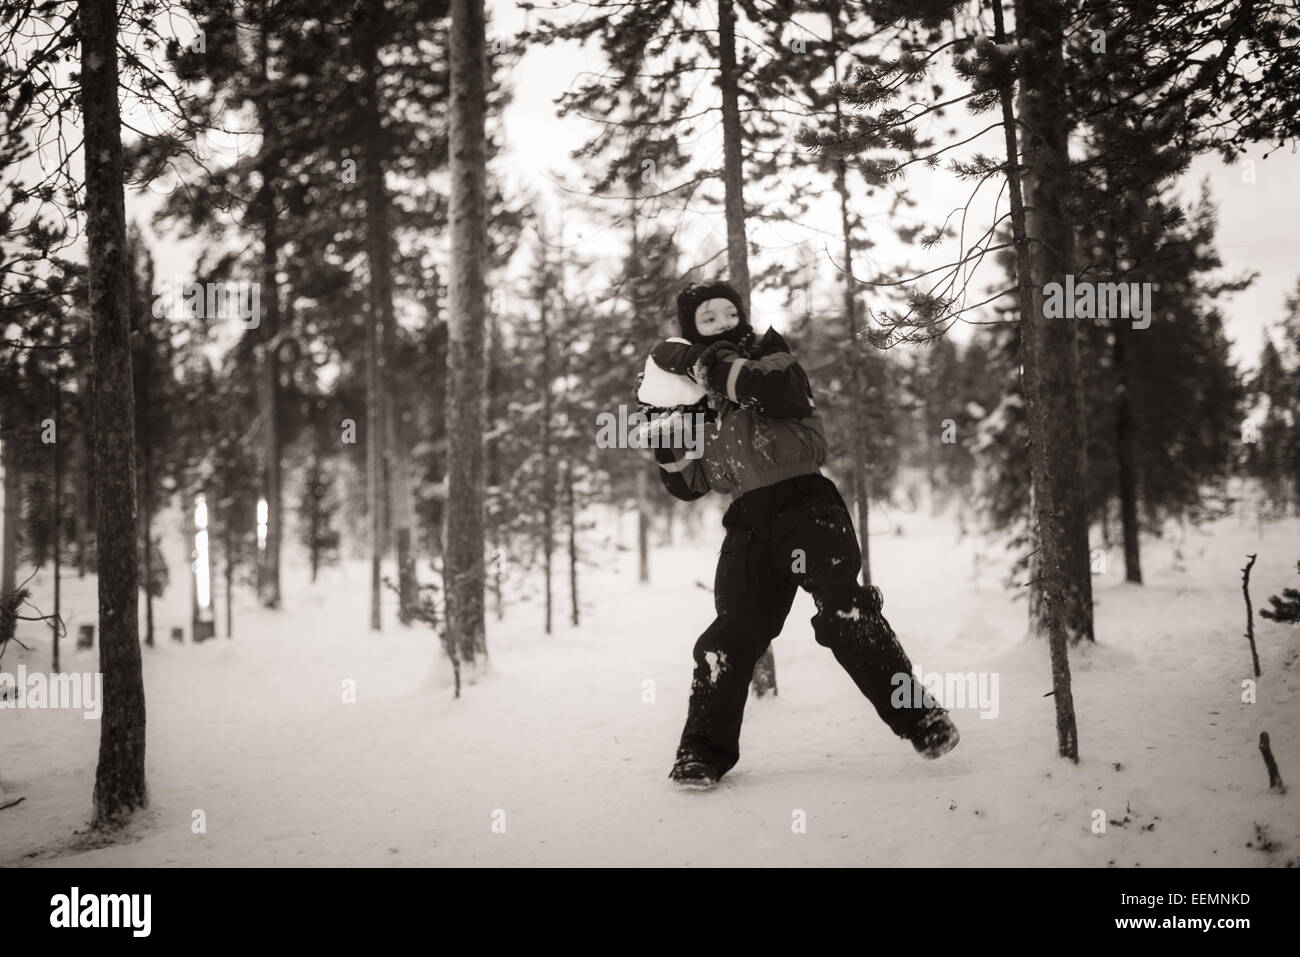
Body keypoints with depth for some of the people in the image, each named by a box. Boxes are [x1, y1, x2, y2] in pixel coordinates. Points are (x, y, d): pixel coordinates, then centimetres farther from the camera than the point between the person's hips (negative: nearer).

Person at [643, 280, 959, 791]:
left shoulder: (770, 356, 7)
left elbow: (779, 389, -20)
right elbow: (689, 484, 18)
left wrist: (703, 363, -19)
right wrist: (667, 442, 0)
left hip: (805, 507, -3)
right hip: (749, 525, 3)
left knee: (845, 615, -17)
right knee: (731, 635, -3)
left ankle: (919, 716, -8)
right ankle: (704, 750, 9)